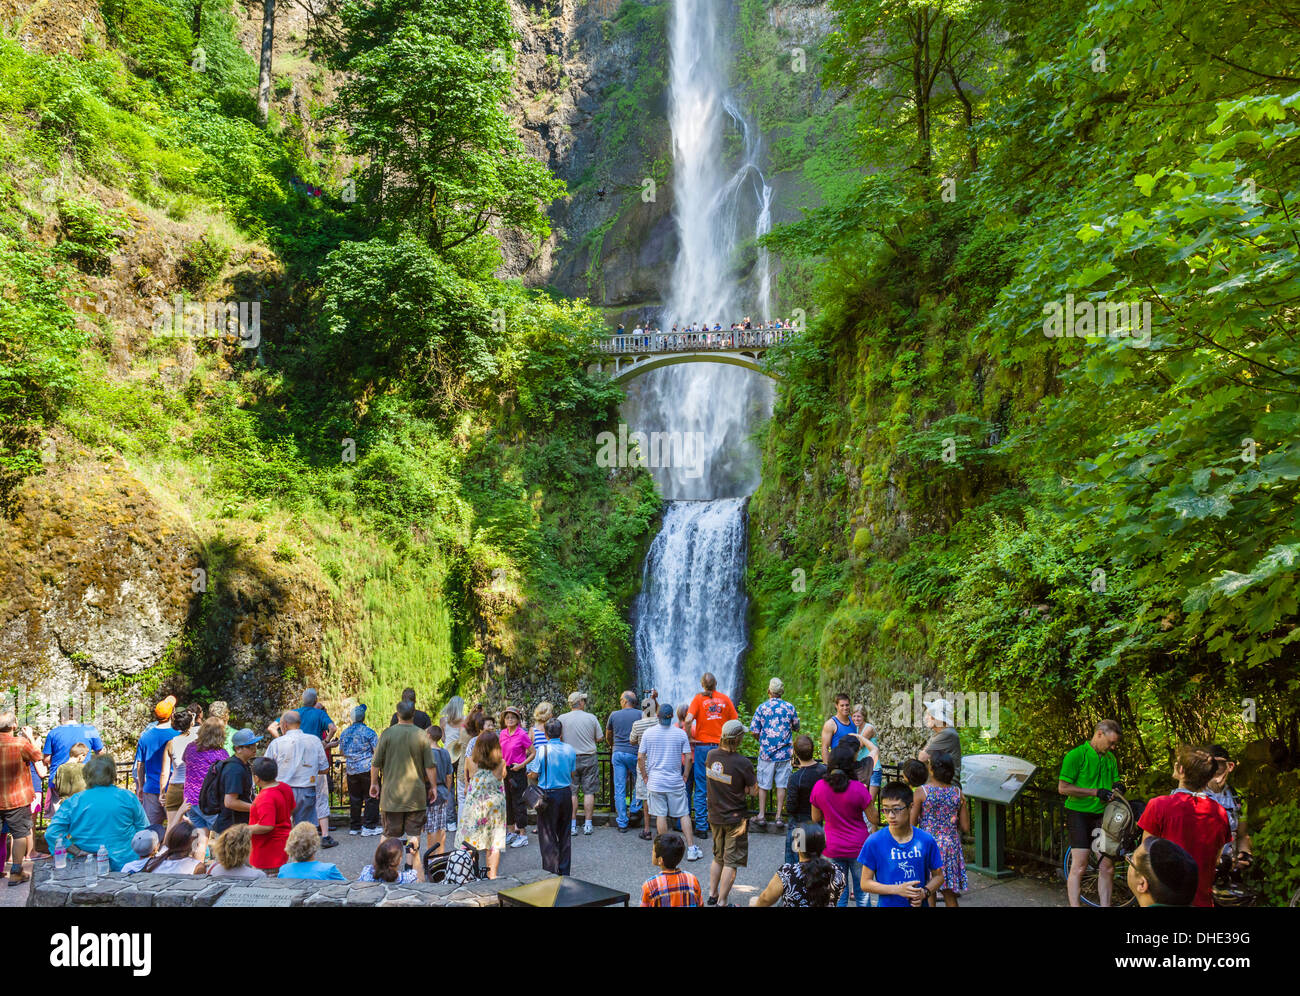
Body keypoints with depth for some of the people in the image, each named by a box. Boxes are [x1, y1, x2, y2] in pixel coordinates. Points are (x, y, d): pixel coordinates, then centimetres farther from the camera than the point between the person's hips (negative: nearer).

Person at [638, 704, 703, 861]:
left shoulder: (648, 732, -3)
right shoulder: (681, 733, -4)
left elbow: (640, 757, -2)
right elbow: (688, 758, -4)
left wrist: (645, 776, 9)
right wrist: (685, 776, 8)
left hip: (655, 781, 0)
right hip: (676, 782, 0)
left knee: (660, 815, 7)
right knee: (684, 815, 7)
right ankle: (691, 849, 6)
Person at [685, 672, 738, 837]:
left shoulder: (699, 698, -3)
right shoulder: (725, 699, 3)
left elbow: (688, 720, -16)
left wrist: (690, 738, -4)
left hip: (703, 746, -2)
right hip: (721, 747, 2)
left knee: (701, 789, 5)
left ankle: (701, 826, 6)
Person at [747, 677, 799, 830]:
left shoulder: (762, 708, -6)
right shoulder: (790, 708, -1)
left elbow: (753, 731, -6)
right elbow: (796, 727, 13)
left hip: (766, 752, -1)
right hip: (784, 753, 1)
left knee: (763, 785, 9)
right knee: (781, 785, 7)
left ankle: (762, 816, 12)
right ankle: (779, 817, 8)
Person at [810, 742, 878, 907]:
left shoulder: (819, 787, -9)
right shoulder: (858, 789, -18)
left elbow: (816, 819, 3)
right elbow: (874, 819, -9)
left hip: (833, 849, 2)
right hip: (858, 847, -2)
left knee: (839, 895, 13)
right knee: (862, 894, 14)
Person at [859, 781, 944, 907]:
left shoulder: (927, 841, -5)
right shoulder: (874, 842, -10)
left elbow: (938, 875, 8)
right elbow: (865, 883, -6)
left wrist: (925, 892, -10)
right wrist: (897, 889, -16)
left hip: (919, 904, 1)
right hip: (887, 903, -1)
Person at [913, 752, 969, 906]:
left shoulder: (921, 792, -10)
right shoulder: (957, 793, 0)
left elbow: (911, 825, -7)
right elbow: (965, 828, 3)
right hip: (952, 846, 3)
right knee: (950, 896, 14)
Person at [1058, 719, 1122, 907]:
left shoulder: (1110, 758, 13)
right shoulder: (1076, 755, -9)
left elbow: (1114, 784, 23)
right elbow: (1063, 788, -12)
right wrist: (1095, 792, -16)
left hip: (1102, 815, 6)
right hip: (1079, 814, -6)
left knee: (1107, 867, 3)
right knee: (1079, 865, -8)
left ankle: (1105, 904, 12)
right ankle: (1074, 904, -2)